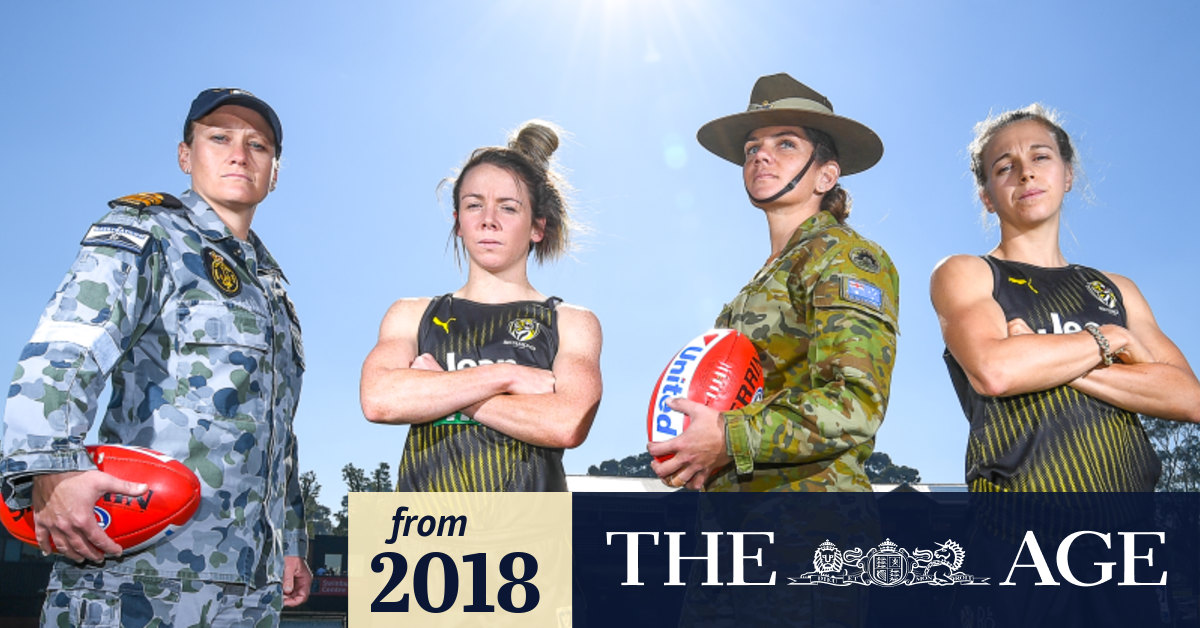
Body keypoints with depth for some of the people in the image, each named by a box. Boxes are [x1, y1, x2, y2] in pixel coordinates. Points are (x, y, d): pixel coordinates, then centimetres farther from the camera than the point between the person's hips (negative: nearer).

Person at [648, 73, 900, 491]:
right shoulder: (762, 283, 20)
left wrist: (729, 439, -19)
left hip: (809, 488, -7)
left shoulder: (846, 257, -4)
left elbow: (856, 406, -16)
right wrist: (691, 456, 6)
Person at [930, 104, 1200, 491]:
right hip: (1023, 487, -3)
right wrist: (1111, 338, 2)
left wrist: (1052, 363, -6)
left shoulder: (1118, 290, 20)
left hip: (1131, 485, 4)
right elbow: (993, 371, -12)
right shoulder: (963, 274, 7)